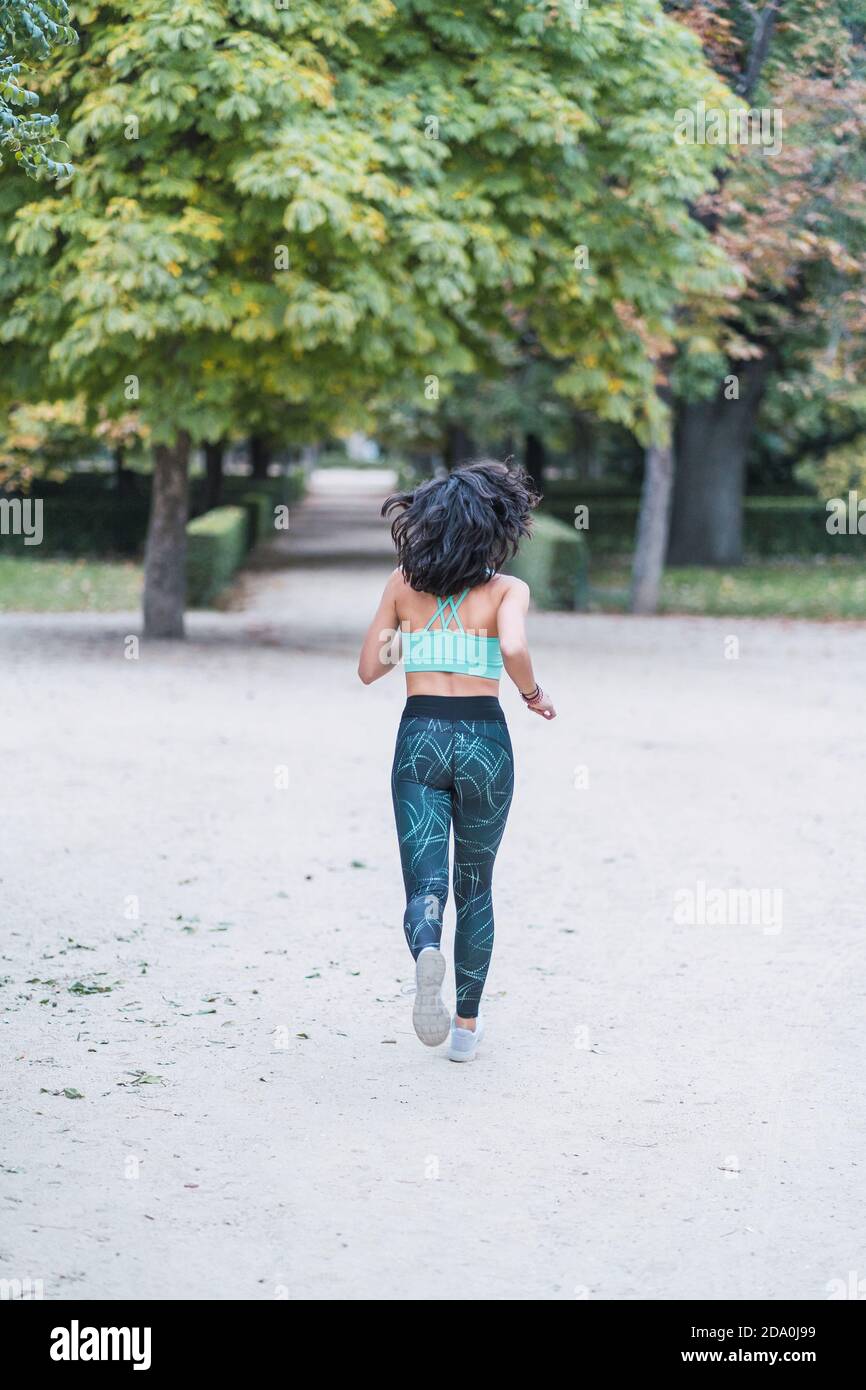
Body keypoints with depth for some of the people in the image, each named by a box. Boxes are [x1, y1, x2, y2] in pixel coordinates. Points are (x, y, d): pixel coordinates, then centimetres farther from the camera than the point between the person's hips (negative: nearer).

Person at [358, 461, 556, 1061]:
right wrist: (534, 694, -6)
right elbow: (513, 648, -25)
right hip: (483, 739, -1)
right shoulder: (507, 588, -5)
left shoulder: (404, 583, 4)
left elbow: (369, 669, 7)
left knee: (425, 883, 0)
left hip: (419, 738, 1)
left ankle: (427, 951, -36)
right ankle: (467, 1023, 20)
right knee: (476, 885, 17)